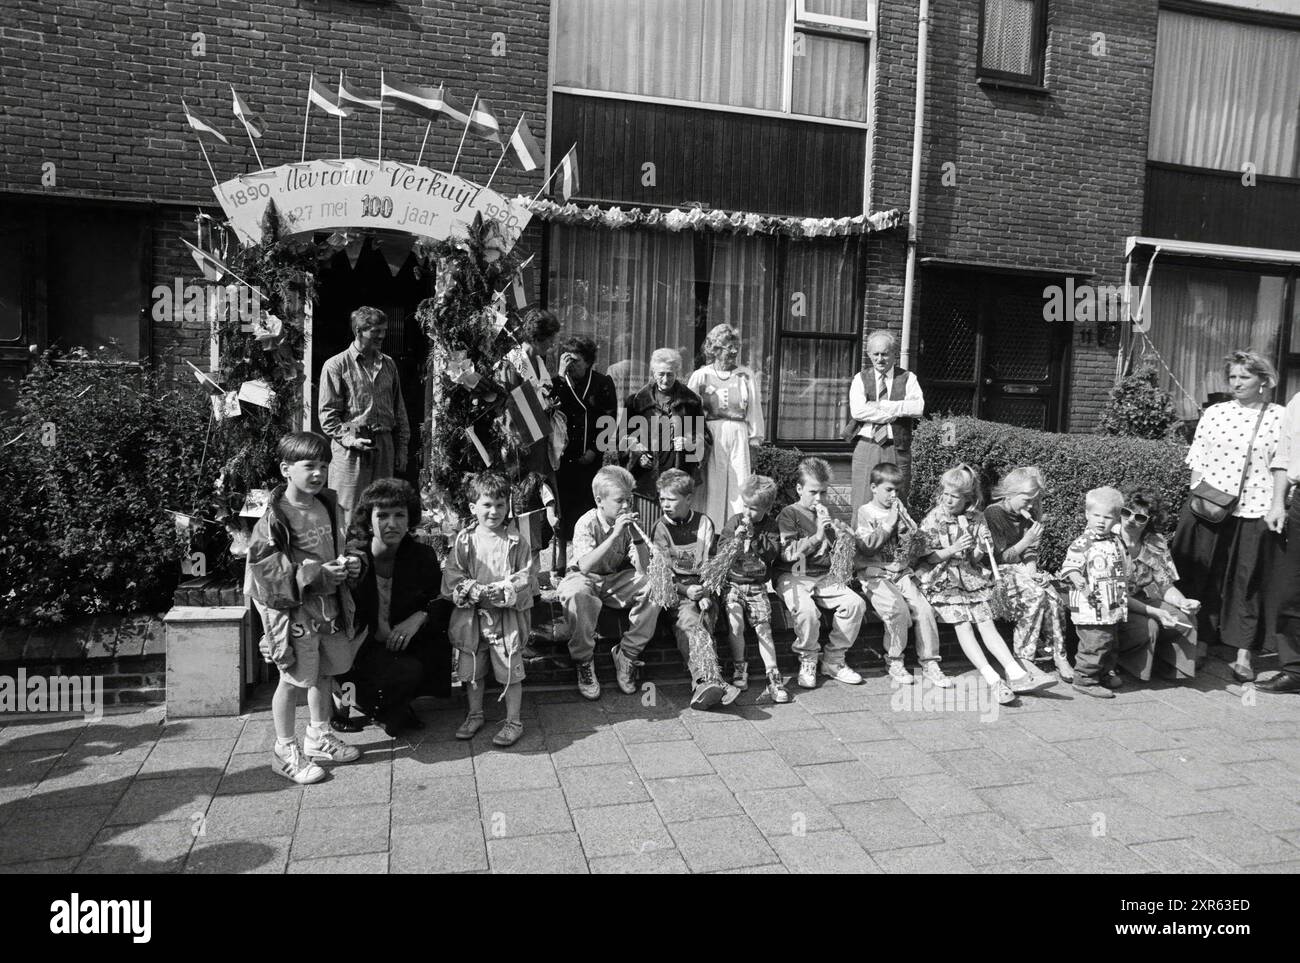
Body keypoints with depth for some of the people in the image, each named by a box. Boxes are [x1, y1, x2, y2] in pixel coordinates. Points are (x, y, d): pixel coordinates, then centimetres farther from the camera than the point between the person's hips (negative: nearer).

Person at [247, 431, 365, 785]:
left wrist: (350, 564, -4)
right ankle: (285, 750, 23)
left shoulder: (329, 507, 4)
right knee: (292, 679, 5)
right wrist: (317, 574, -25)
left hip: (330, 604, 7)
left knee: (325, 673, 18)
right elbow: (267, 571, -19)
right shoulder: (275, 518, -17)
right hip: (293, 609, -6)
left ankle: (319, 737, 37)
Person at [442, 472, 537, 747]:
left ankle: (513, 721, 18)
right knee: (471, 670, 13)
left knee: (511, 671, 2)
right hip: (471, 618, 2)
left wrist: (504, 592, -21)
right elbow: (452, 578, -4)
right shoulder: (464, 541, 0)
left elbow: (527, 579, -6)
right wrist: (475, 591, -19)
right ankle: (475, 715, 34)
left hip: (507, 617, -2)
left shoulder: (515, 543, -3)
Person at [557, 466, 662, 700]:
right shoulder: (586, 524, -17)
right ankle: (584, 662, -20)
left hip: (616, 580, 4)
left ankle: (627, 654, -8)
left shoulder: (627, 523, -5)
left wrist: (636, 533, -23)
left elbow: (643, 570, -11)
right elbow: (585, 566, -34)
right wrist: (614, 535, -37)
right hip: (584, 578, -4)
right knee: (578, 594, -40)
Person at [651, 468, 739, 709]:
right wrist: (686, 590, -14)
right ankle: (712, 680, -49)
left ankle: (702, 685, -43)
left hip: (702, 587, 1)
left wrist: (704, 593, -11)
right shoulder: (660, 528, 9)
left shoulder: (704, 523, 12)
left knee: (690, 625, -30)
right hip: (673, 590, -1)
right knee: (688, 620, -32)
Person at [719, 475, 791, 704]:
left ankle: (773, 676, -4)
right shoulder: (734, 521, 4)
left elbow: (773, 554, -9)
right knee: (736, 625, -18)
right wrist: (737, 536, -14)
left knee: (763, 629, -10)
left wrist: (752, 535, -15)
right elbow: (720, 554, 1)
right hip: (733, 582, 0)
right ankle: (739, 667, 2)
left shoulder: (771, 526, 5)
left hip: (758, 586, 0)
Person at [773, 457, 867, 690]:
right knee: (806, 610, -35)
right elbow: (787, 553, -12)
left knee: (856, 603, -17)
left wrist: (830, 529, -2)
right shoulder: (789, 514, -1)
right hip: (793, 577, -6)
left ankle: (833, 661, -3)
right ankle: (807, 662, -9)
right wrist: (816, 536, -19)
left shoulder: (825, 514, 18)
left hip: (823, 577, 6)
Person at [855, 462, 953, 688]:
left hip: (902, 572, 5)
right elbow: (866, 546, -12)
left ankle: (929, 662, -3)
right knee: (898, 609, -28)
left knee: (924, 609, -16)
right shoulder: (866, 512, 1)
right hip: (875, 574, -5)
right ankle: (894, 662, -9)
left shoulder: (900, 509, 16)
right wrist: (888, 524, -12)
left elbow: (917, 540, 18)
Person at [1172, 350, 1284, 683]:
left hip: (1255, 510, -1)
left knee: (1249, 582, 4)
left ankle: (1243, 656, 12)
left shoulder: (1280, 418, 3)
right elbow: (1198, 462, 6)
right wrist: (1196, 497, -4)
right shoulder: (1214, 413, 6)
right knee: (1204, 579, 6)